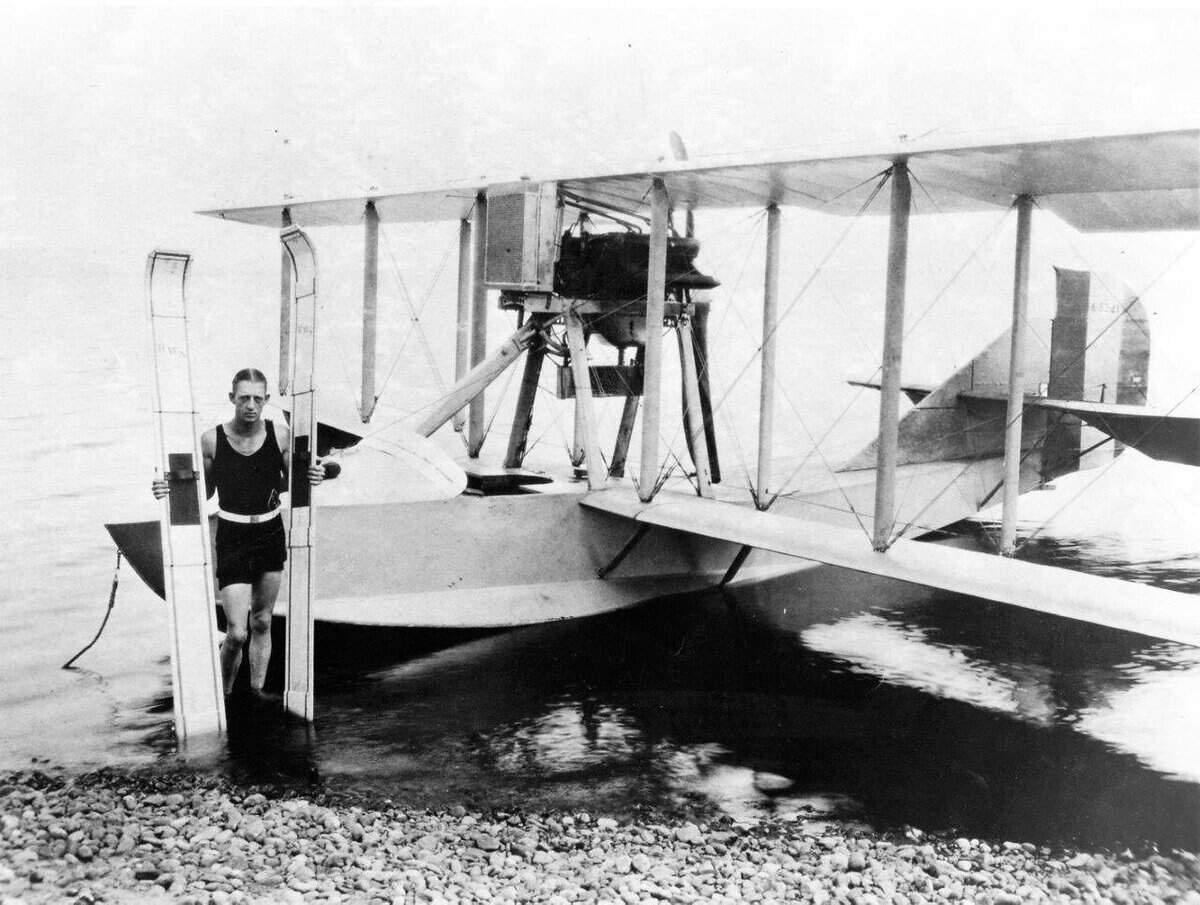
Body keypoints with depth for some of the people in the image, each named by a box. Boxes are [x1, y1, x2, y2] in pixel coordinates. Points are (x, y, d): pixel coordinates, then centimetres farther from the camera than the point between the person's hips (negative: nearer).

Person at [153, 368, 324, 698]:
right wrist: (171, 489, -13)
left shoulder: (279, 434, -3)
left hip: (271, 534, 3)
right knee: (237, 633, -8)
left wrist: (312, 475, -12)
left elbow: (290, 482, 9)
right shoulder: (212, 440, -8)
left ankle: (257, 691, 28)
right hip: (232, 537, -2)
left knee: (262, 623, 14)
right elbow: (205, 490, 5)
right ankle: (224, 694, 15)